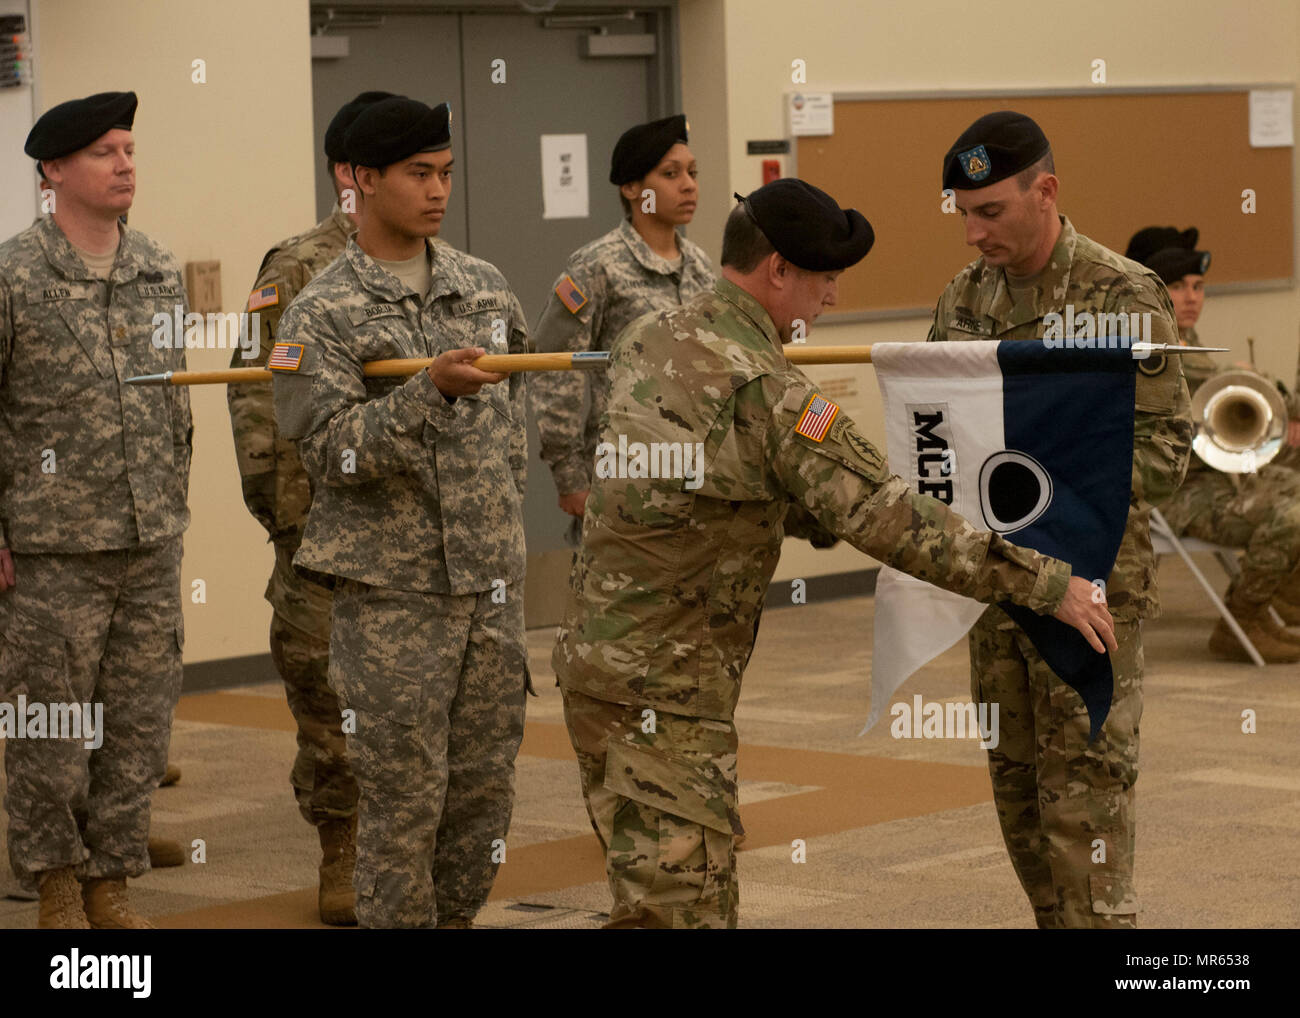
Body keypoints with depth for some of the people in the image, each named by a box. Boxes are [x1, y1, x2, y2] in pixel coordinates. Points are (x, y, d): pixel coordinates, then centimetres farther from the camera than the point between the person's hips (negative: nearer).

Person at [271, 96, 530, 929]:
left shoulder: (486, 289, 10)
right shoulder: (322, 314, -6)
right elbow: (334, 448, -17)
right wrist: (431, 391, -28)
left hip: (492, 582, 5)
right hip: (394, 589, -5)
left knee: (485, 783, 9)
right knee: (404, 794, -2)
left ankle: (457, 917, 23)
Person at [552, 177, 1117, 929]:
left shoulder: (651, 340, 8)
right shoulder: (763, 389, -19)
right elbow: (890, 520, -22)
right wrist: (1046, 584, -17)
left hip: (600, 654, 10)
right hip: (659, 689, -10)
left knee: (703, 894, 17)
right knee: (678, 906, -9)